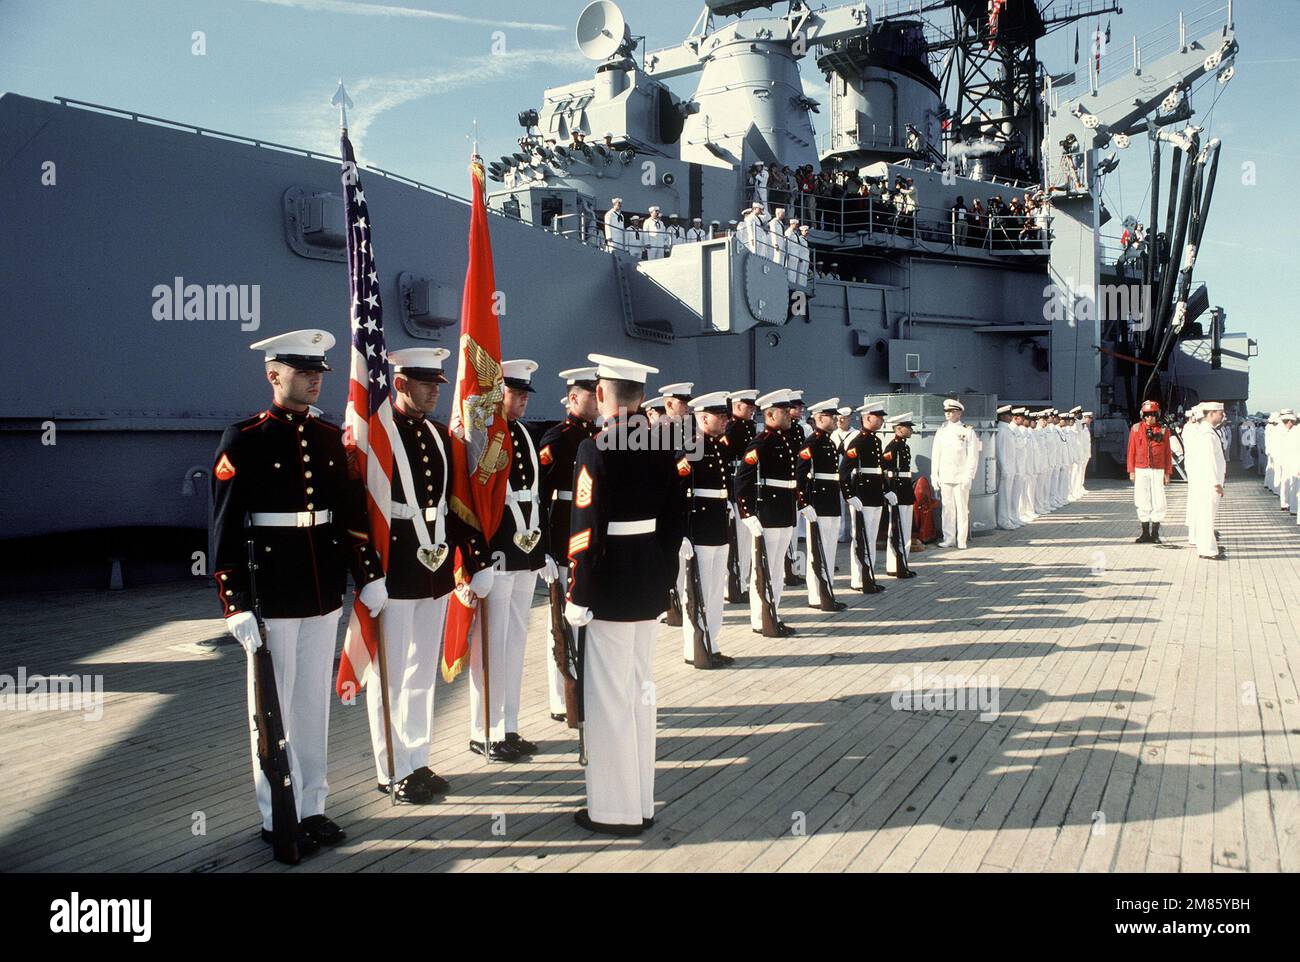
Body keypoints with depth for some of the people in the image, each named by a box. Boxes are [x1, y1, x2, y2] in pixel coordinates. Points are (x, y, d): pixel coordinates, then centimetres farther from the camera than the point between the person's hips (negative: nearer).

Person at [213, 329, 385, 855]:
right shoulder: (244, 440, -8)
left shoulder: (331, 437, 8)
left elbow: (353, 511, 12)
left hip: (325, 595, 5)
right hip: (271, 598, -5)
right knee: (273, 708, 7)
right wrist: (236, 605, -15)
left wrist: (369, 575, 8)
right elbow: (226, 529, -11)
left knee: (315, 703, 14)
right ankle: (278, 819, 20)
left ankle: (311, 807, 27)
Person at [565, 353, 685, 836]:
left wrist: (577, 597, -13)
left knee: (608, 696, 4)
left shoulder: (596, 450, -16)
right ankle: (641, 803, 28)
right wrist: (660, 574, 17)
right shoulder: (660, 447, 4)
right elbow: (674, 517, 9)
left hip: (608, 590, -7)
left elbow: (587, 529, -20)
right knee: (640, 689, 16)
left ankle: (615, 810, 15)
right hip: (650, 588, 7)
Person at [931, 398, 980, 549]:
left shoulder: (968, 431, 1)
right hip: (945, 477, 3)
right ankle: (948, 539, 10)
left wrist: (968, 476, -9)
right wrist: (934, 476, 7)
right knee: (947, 508, 3)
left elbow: (973, 456, -2)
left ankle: (962, 540, 5)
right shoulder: (941, 432, 12)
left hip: (961, 477, -3)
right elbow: (935, 455, 13)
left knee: (962, 508, -1)